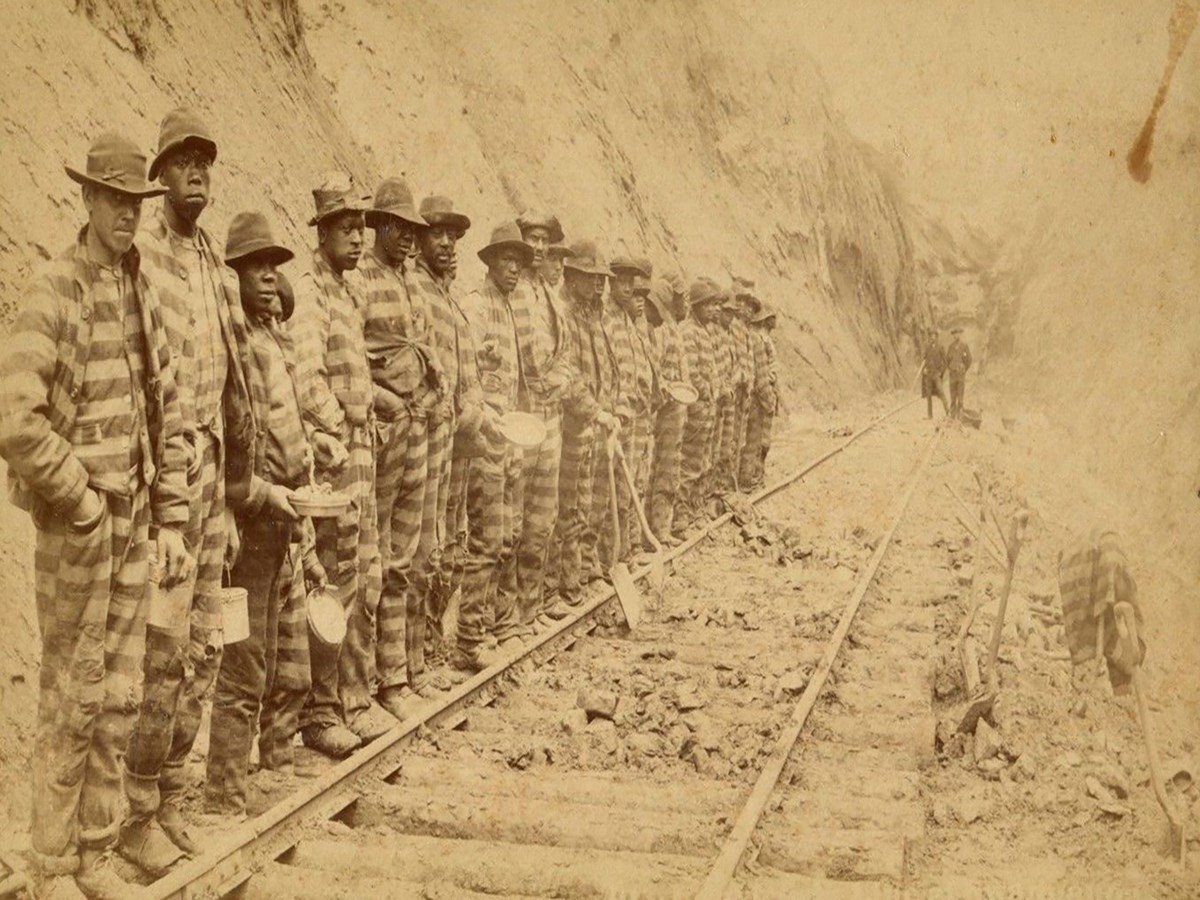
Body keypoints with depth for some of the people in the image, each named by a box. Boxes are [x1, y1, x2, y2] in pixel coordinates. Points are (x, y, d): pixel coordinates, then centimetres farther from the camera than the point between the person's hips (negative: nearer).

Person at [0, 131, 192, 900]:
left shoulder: (147, 292, 10)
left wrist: (171, 520, 10)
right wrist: (83, 503, -14)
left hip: (136, 524, 6)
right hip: (76, 526, -6)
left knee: (121, 699, 12)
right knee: (71, 701, 3)